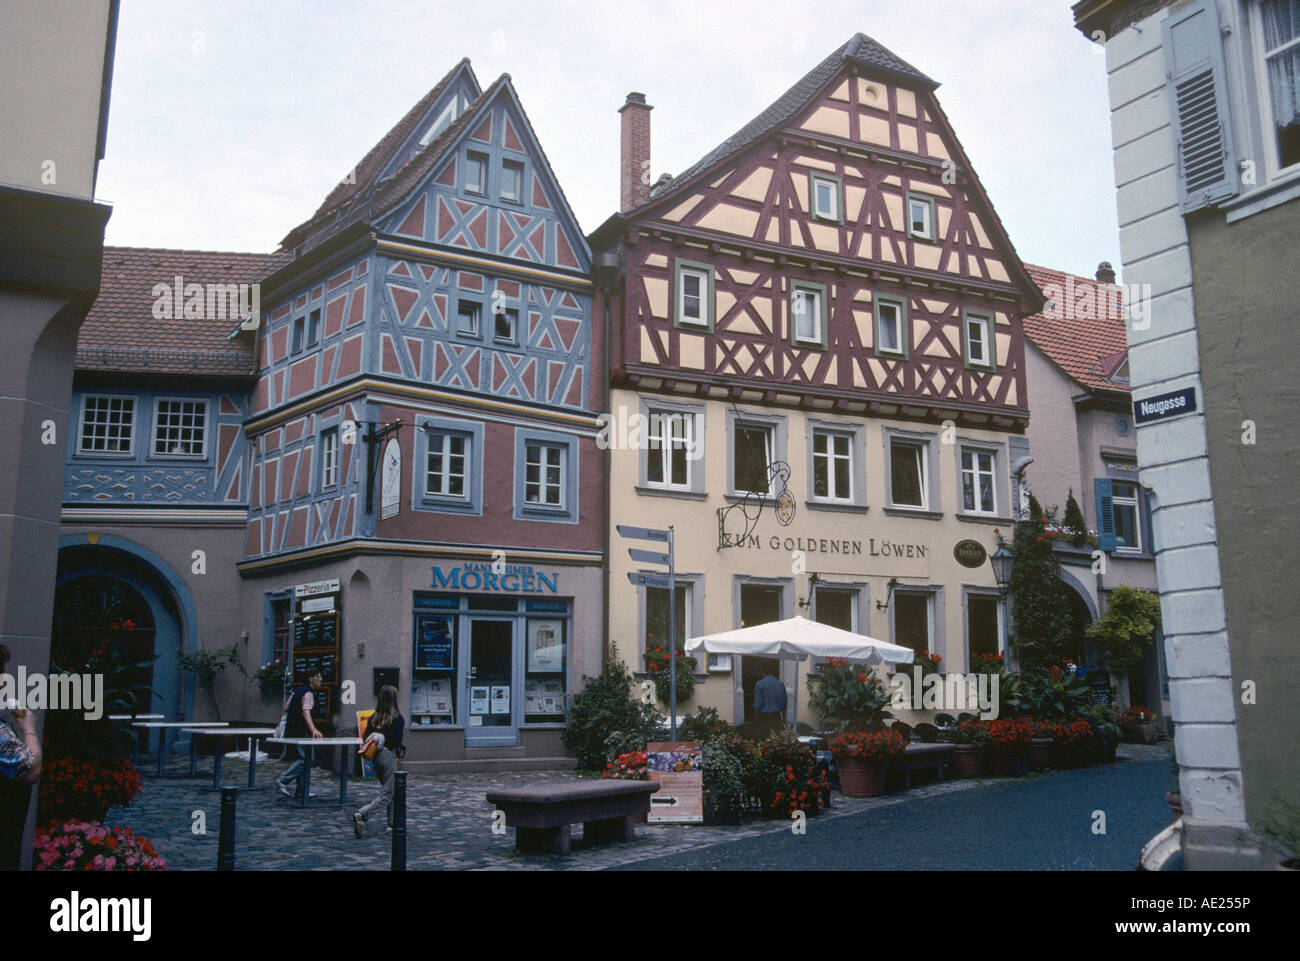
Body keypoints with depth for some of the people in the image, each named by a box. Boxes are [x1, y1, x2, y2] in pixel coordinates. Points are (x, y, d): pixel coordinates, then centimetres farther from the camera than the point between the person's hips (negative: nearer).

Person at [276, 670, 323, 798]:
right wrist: (314, 729, -41)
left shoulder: (299, 690, 15)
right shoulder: (308, 693, -14)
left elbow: (286, 709, 20)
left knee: (300, 758, 12)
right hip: (300, 731, -10)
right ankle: (283, 780, -13)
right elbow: (306, 713, -29)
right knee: (306, 758, -10)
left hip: (291, 730, 10)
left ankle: (301, 790, 12)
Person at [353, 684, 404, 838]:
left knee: (390, 791, 18)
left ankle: (393, 824, 17)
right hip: (388, 755, -7)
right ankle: (361, 815, -19)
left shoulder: (373, 717, 6)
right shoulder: (397, 718, -11)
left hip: (375, 756, 7)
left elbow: (365, 737, 4)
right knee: (387, 795, -2)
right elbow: (397, 741, -15)